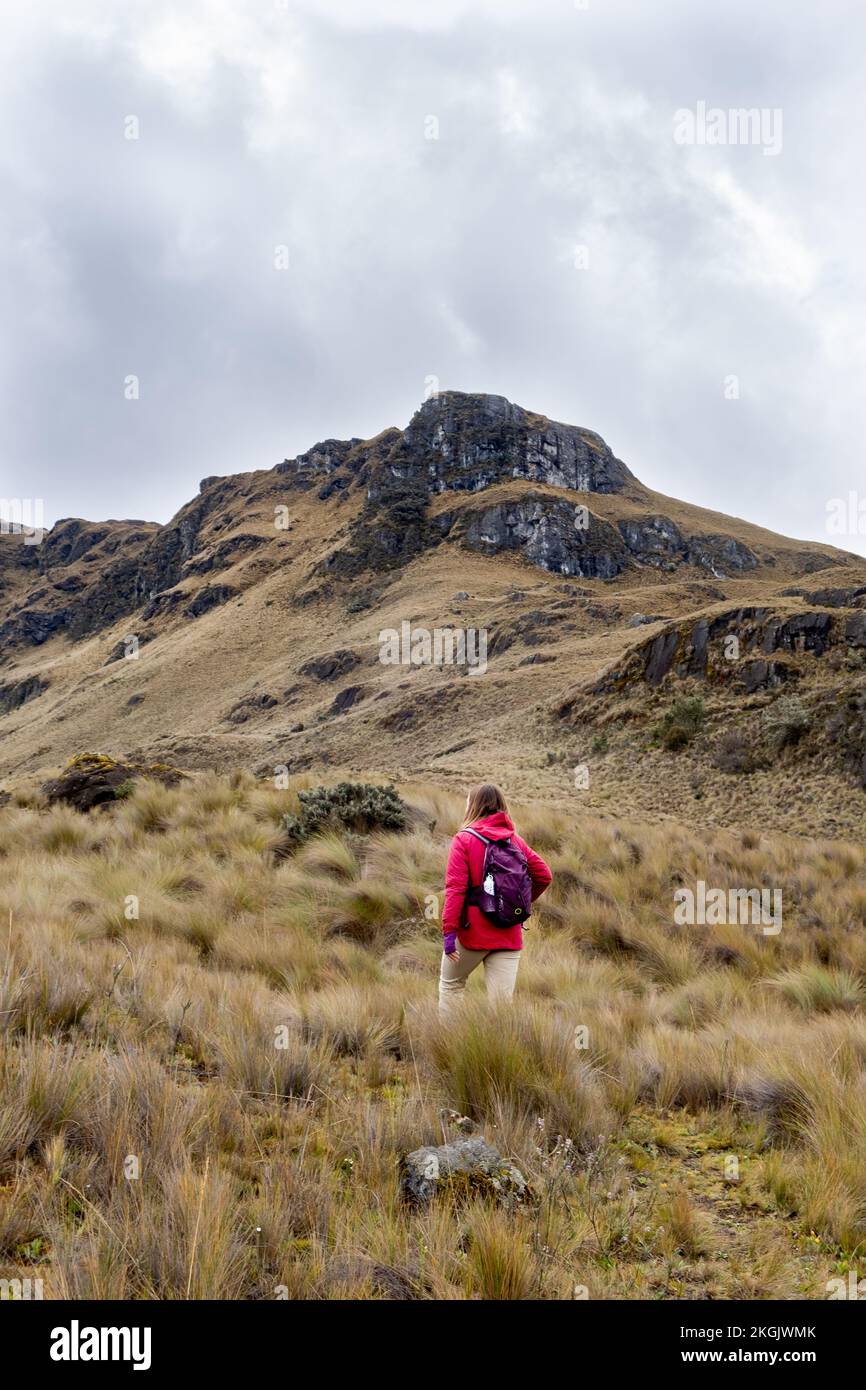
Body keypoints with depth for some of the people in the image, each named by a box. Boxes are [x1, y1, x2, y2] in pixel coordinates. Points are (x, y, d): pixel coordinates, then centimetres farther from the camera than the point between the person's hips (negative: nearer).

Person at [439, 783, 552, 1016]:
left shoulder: (464, 839, -6)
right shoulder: (516, 840, 7)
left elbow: (455, 888, -14)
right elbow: (544, 876, 5)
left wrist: (449, 931, -16)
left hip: (472, 931, -3)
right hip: (509, 935, 3)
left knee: (451, 983, 19)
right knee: (501, 1002, 2)